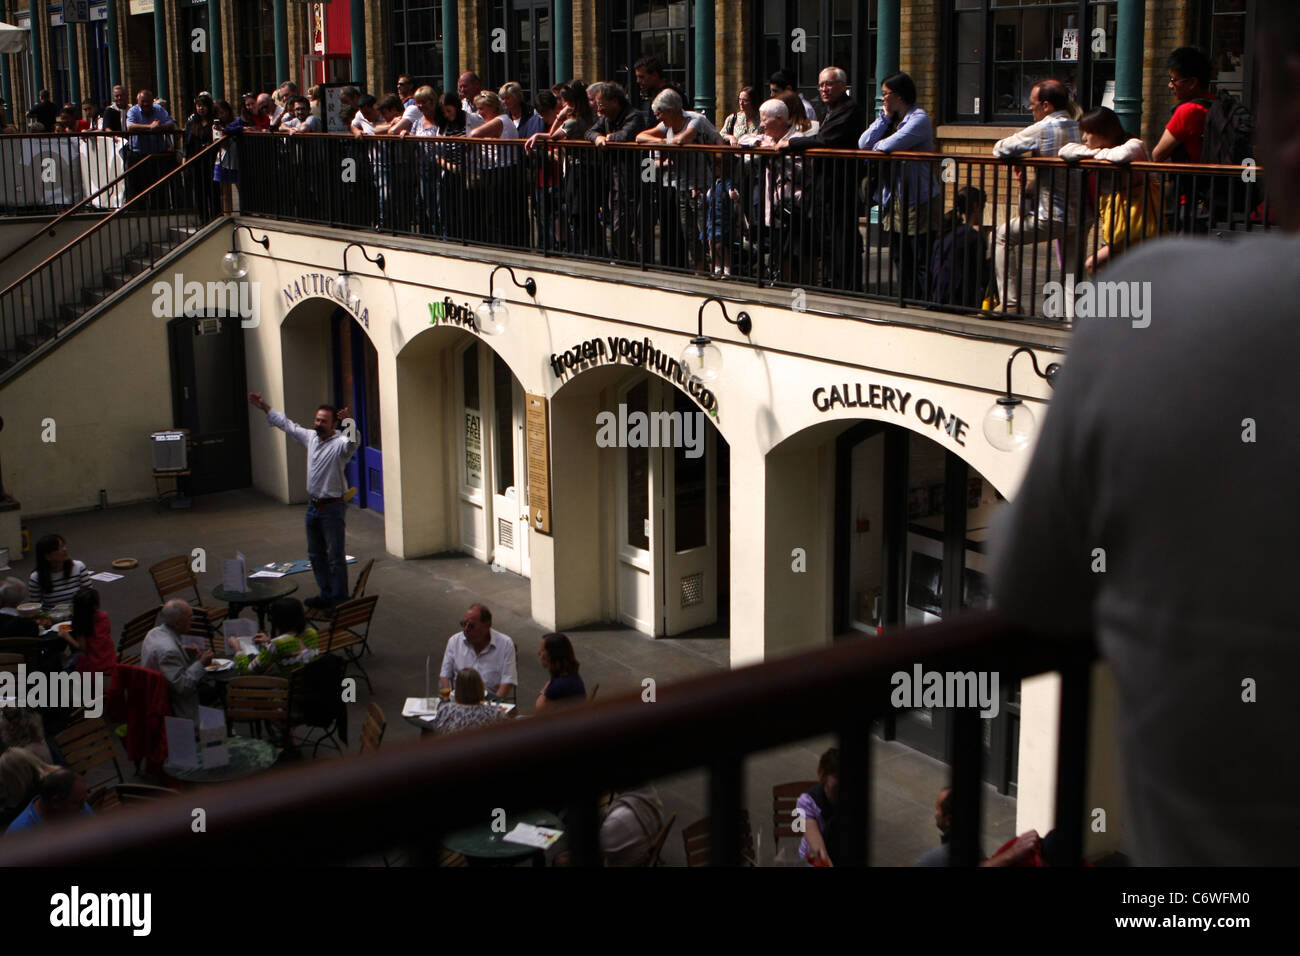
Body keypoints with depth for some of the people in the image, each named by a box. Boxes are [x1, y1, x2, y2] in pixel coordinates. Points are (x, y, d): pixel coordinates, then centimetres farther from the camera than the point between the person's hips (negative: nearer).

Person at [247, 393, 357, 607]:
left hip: (332, 507, -8)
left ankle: (339, 599, 4)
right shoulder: (310, 437, 7)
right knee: (316, 554, 16)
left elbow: (353, 442, -41)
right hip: (313, 505, 8)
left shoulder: (340, 443, -16)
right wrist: (263, 407, 25)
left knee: (335, 556, -4)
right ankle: (326, 594, 28)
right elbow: (287, 425, 20)